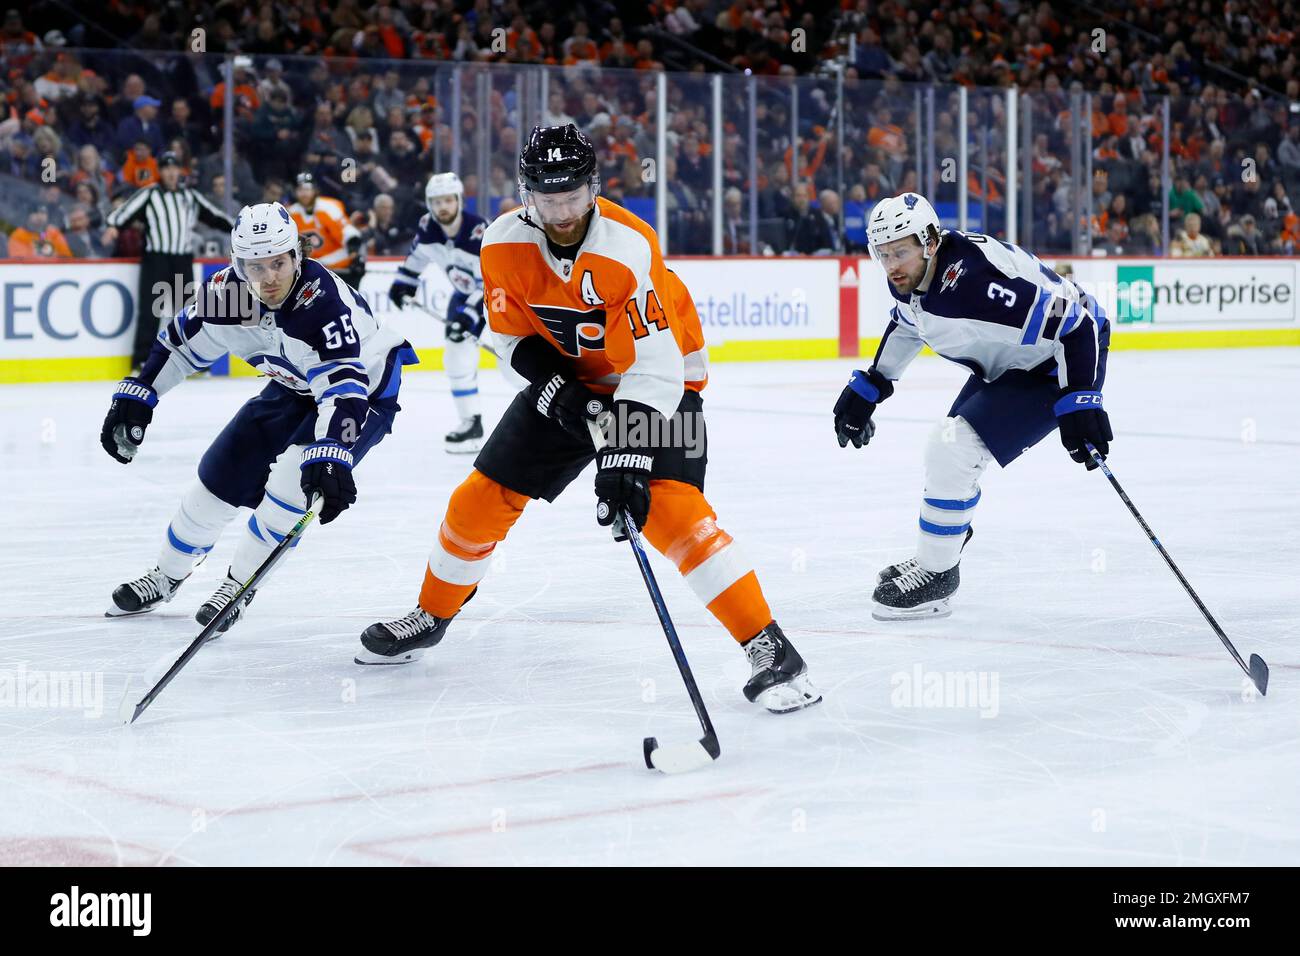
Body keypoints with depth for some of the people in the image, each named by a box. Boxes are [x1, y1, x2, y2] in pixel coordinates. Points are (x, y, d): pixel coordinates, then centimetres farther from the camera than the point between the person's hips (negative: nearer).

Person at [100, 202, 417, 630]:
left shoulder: (323, 299, -39)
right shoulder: (228, 290, -20)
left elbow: (344, 386, -47)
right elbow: (181, 342, -2)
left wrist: (330, 455, -58)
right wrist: (136, 395, -7)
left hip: (367, 385, -6)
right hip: (295, 385, 6)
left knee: (294, 477, -25)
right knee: (222, 473, 4)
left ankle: (241, 582, -3)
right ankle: (167, 576, 28)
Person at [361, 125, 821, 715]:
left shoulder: (630, 248, -32)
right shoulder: (502, 245, -16)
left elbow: (653, 367, -34)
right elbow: (513, 340, -2)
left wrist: (626, 459, -41)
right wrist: (559, 393, -20)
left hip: (659, 380, -5)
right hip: (565, 380, 5)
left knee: (670, 509, -26)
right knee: (482, 499, 4)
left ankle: (769, 648, -23)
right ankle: (431, 616, 30)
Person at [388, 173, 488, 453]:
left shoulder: (478, 231, -33)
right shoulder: (429, 226, -13)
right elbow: (419, 251, 11)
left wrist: (469, 315, -39)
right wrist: (404, 281, 10)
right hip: (466, 292, 7)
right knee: (458, 355, -2)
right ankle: (471, 423, 9)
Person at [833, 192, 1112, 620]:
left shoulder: (981, 276, -37)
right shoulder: (909, 276, -9)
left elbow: (1073, 322, -34)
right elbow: (907, 324, 16)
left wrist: (1079, 401, -35)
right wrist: (868, 387, 15)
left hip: (1054, 364, -10)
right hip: (1003, 365, 10)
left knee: (953, 452, -18)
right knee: (946, 455, 18)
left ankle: (935, 577, -2)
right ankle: (941, 550, 42)